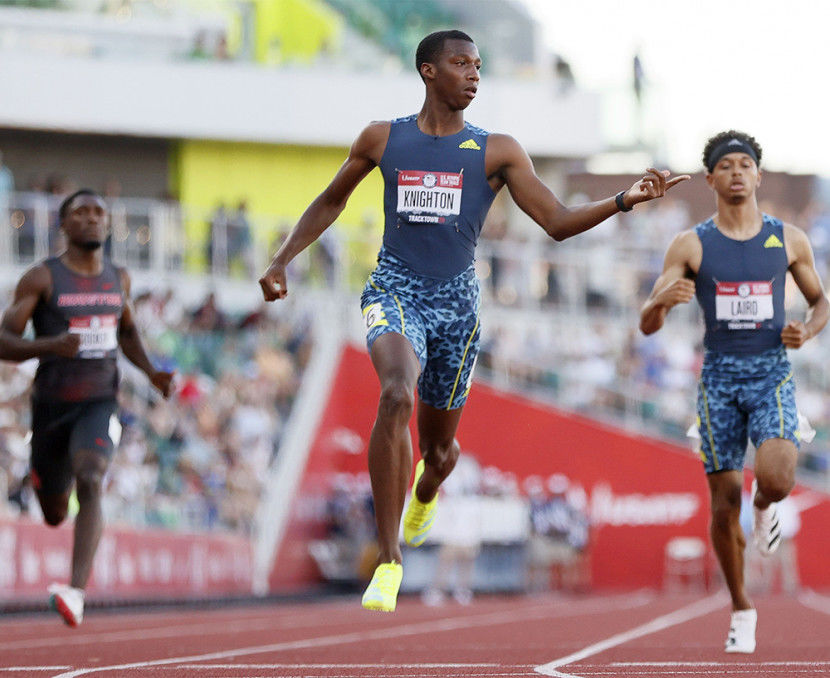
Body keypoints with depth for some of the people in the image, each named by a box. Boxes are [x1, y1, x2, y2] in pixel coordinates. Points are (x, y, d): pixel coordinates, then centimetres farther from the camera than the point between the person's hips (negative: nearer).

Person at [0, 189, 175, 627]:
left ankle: (77, 591, -36)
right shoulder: (42, 278, -6)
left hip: (99, 401, 1)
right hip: (52, 404, -1)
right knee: (54, 515, 13)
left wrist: (151, 372, 11)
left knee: (90, 483, -27)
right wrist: (51, 345, -29)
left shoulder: (118, 279, 8)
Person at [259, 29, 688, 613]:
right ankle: (389, 561, -30)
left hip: (456, 300, 2)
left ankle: (425, 493, 54)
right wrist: (283, 260, 11)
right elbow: (331, 202, 19)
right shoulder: (383, 139, 5)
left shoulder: (497, 151, 3)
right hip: (396, 290, -2)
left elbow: (558, 221, -1)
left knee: (439, 445, 11)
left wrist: (623, 201, -15)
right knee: (397, 394, -31)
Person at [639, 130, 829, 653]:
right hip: (719, 377, 0)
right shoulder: (691, 246, 0)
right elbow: (648, 324, -2)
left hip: (772, 374, 0)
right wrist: (663, 300, -25)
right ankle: (742, 610, 21)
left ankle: (765, 505, 16)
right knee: (725, 503, 1)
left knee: (778, 480, -24)